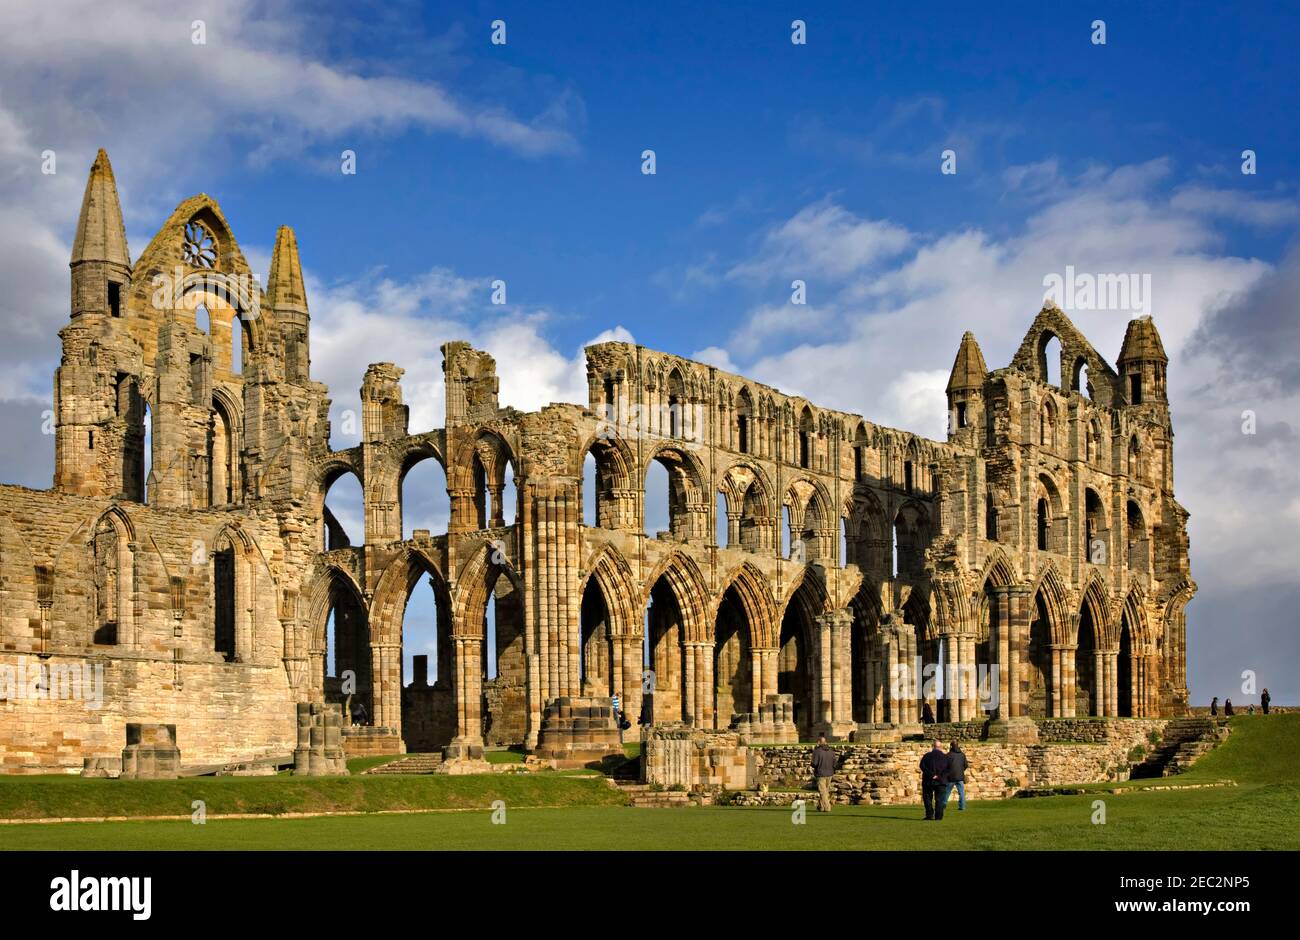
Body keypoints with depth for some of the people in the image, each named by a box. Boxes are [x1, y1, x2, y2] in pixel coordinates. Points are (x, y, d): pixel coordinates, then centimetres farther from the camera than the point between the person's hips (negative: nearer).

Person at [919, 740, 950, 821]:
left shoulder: (927, 756, 5)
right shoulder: (945, 757, 8)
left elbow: (922, 766, -9)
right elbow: (948, 769, -3)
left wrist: (931, 775, -13)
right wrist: (940, 776, -9)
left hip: (928, 781, -1)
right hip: (941, 781, 1)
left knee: (927, 797, 10)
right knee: (939, 799, 6)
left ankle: (929, 815, 0)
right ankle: (938, 817, -1)